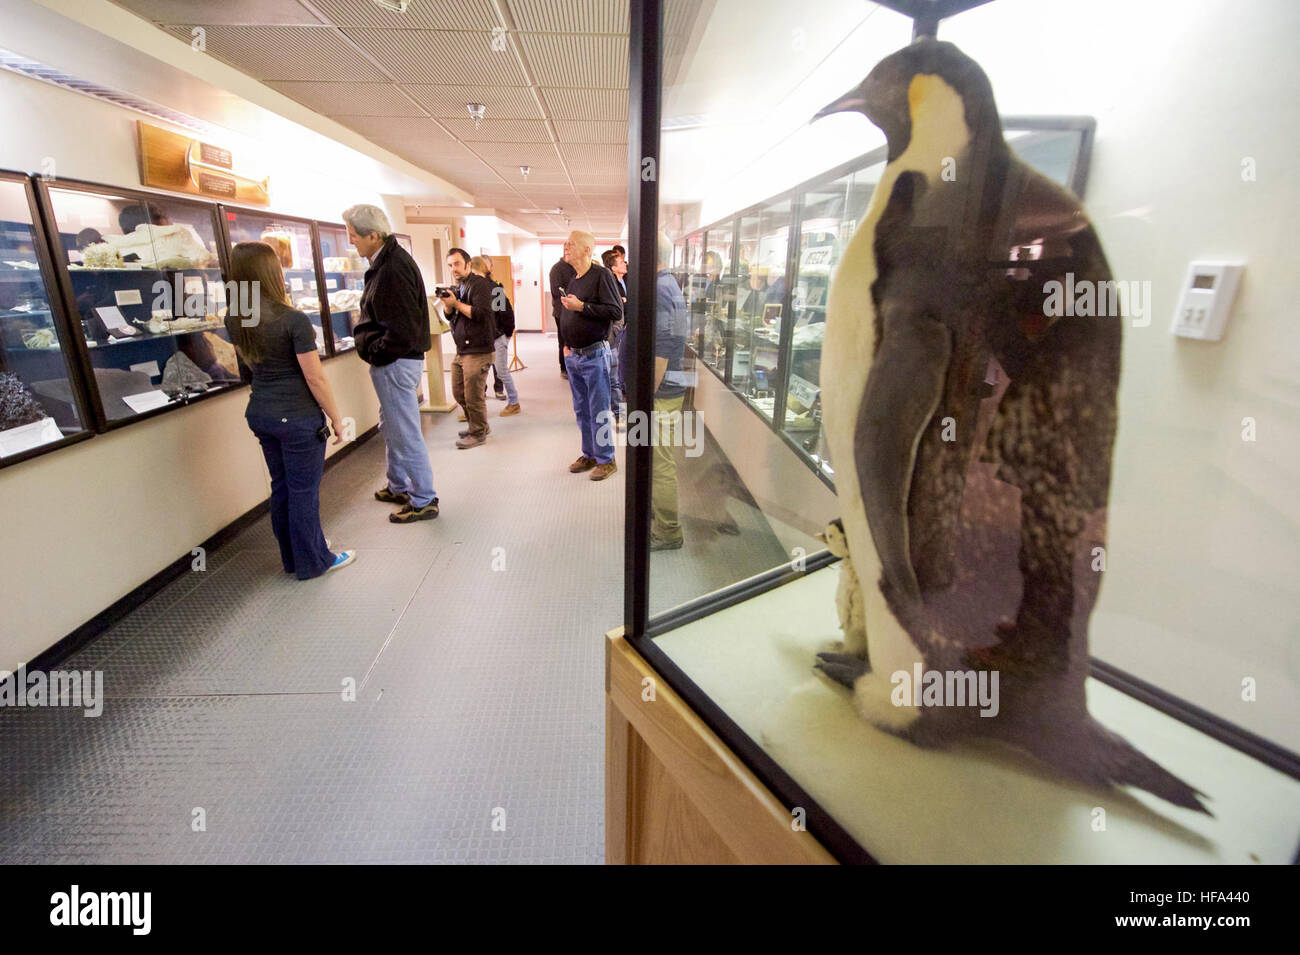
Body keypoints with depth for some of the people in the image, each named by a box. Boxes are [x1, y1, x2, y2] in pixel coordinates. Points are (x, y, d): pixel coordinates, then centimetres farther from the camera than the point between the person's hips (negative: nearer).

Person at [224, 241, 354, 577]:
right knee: (304, 490, 5)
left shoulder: (234, 319, 3)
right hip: (297, 417, -7)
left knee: (281, 487, 18)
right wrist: (336, 419, -8)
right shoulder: (293, 319, -18)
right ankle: (313, 562, 19)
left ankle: (293, 557, 32)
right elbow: (315, 378, -17)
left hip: (260, 413, 7)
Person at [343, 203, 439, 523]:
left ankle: (424, 500, 10)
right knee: (391, 427, 22)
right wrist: (367, 340, 10)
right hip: (391, 361, 11)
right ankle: (398, 487, 37)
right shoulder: (387, 260, 12)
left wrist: (374, 353, -13)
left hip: (396, 362, -11)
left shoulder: (393, 269, -21)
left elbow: (404, 331, -25)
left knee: (406, 434, -2)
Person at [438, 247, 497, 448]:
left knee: (473, 396, -5)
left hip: (479, 351, -9)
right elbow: (449, 316, 17)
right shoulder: (458, 287, 18)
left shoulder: (480, 284, -8)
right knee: (459, 394, 14)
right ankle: (476, 425, 31)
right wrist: (446, 303, -3)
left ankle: (478, 433, 11)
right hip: (461, 351, 9)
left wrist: (456, 303, -18)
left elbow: (481, 313, -20)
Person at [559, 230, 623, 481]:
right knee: (581, 411, 14)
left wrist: (581, 306, -18)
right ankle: (589, 454, 26)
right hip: (573, 355, 8)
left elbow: (616, 312, -18)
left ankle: (606, 459, 10)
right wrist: (566, 344, 15)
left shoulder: (601, 275, -10)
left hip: (594, 355, -8)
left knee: (598, 412, -1)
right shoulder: (571, 279, 14)